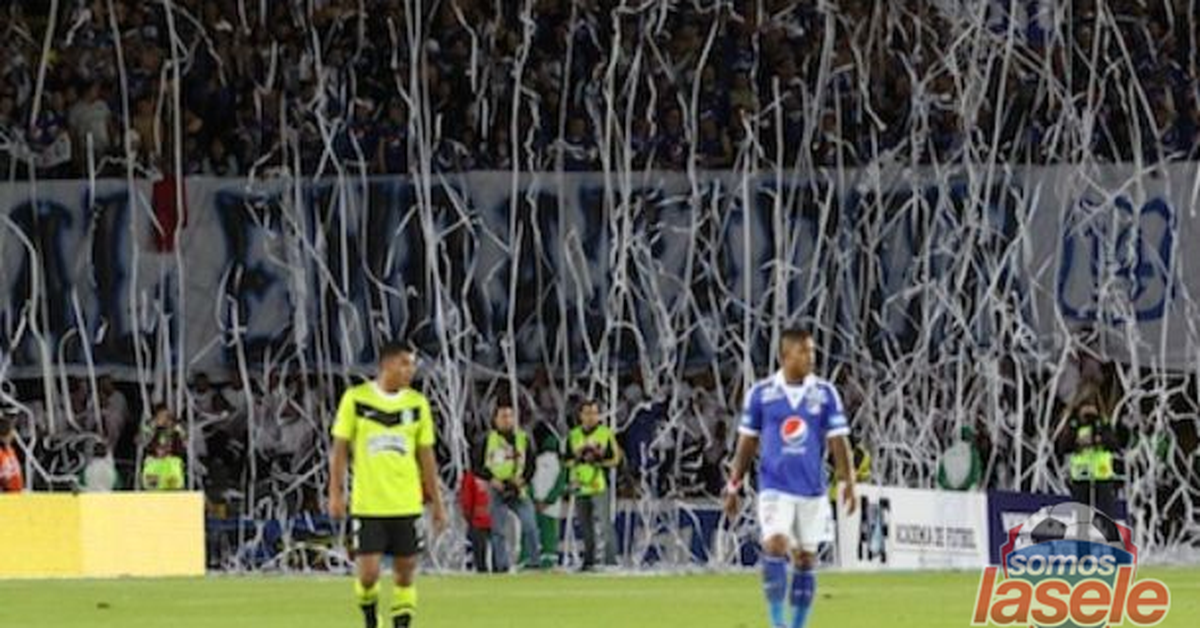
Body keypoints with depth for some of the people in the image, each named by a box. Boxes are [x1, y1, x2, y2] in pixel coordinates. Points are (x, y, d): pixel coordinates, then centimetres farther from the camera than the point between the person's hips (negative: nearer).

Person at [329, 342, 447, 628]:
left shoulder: (417, 404, 5)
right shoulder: (355, 398, -2)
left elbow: (426, 456, 10)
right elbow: (340, 448, 2)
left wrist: (436, 502, 8)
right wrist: (336, 493, -4)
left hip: (407, 505, 2)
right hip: (367, 504, -2)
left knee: (405, 572, 1)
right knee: (368, 573, -6)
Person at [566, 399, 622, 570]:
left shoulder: (606, 434, 1)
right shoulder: (573, 436, 12)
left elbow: (615, 460, 0)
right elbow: (567, 461, 13)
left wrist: (599, 459, -15)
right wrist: (577, 458, -8)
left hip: (599, 487, -4)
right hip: (580, 486, 4)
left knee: (605, 524, -13)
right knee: (585, 527, 9)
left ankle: (611, 561, -13)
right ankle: (588, 561, 17)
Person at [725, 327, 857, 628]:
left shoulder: (825, 393, 2)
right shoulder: (761, 393, 0)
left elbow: (837, 441, 2)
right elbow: (747, 443, 8)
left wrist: (848, 482, -9)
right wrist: (733, 487, 8)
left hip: (812, 490, 2)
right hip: (775, 487, -2)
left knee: (806, 559, 6)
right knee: (775, 547, -18)